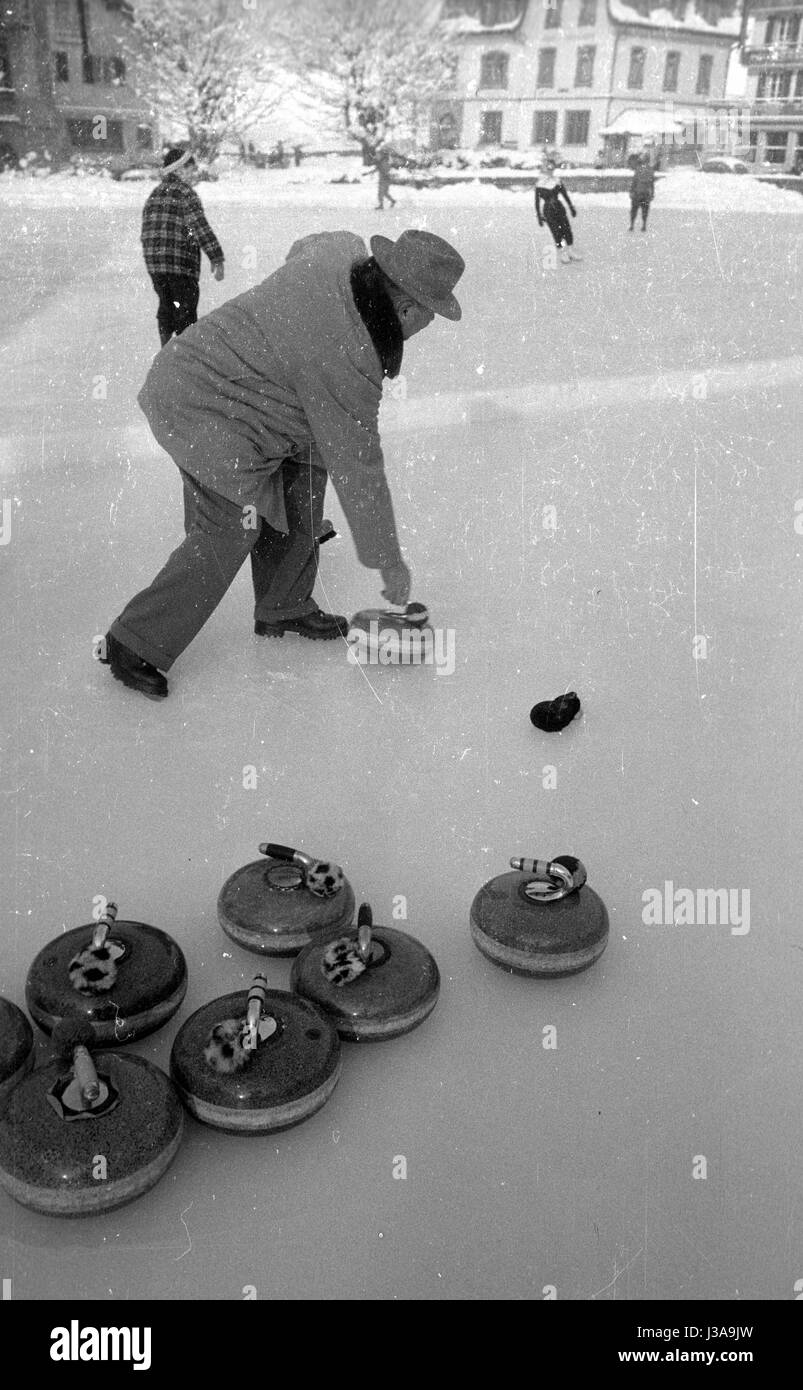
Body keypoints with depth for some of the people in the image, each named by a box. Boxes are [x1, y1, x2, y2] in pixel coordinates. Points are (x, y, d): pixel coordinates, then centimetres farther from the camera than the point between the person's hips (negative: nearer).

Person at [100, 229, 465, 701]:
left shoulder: (344, 252, -4)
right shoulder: (344, 358, -29)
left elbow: (302, 247, 22)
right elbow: (357, 469, -23)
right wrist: (389, 561, -13)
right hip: (208, 417, -10)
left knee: (301, 480, 13)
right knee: (227, 536, -10)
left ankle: (284, 609, 27)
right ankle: (134, 646, 3)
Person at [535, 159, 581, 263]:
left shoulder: (557, 182, 5)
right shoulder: (539, 184, -3)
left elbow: (565, 196, 12)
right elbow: (537, 201, 0)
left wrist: (571, 207, 11)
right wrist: (539, 216, -2)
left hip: (559, 208, 3)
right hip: (548, 211, -3)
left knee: (567, 231, 0)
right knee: (556, 233, -4)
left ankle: (570, 252, 14)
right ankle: (563, 254, 10)